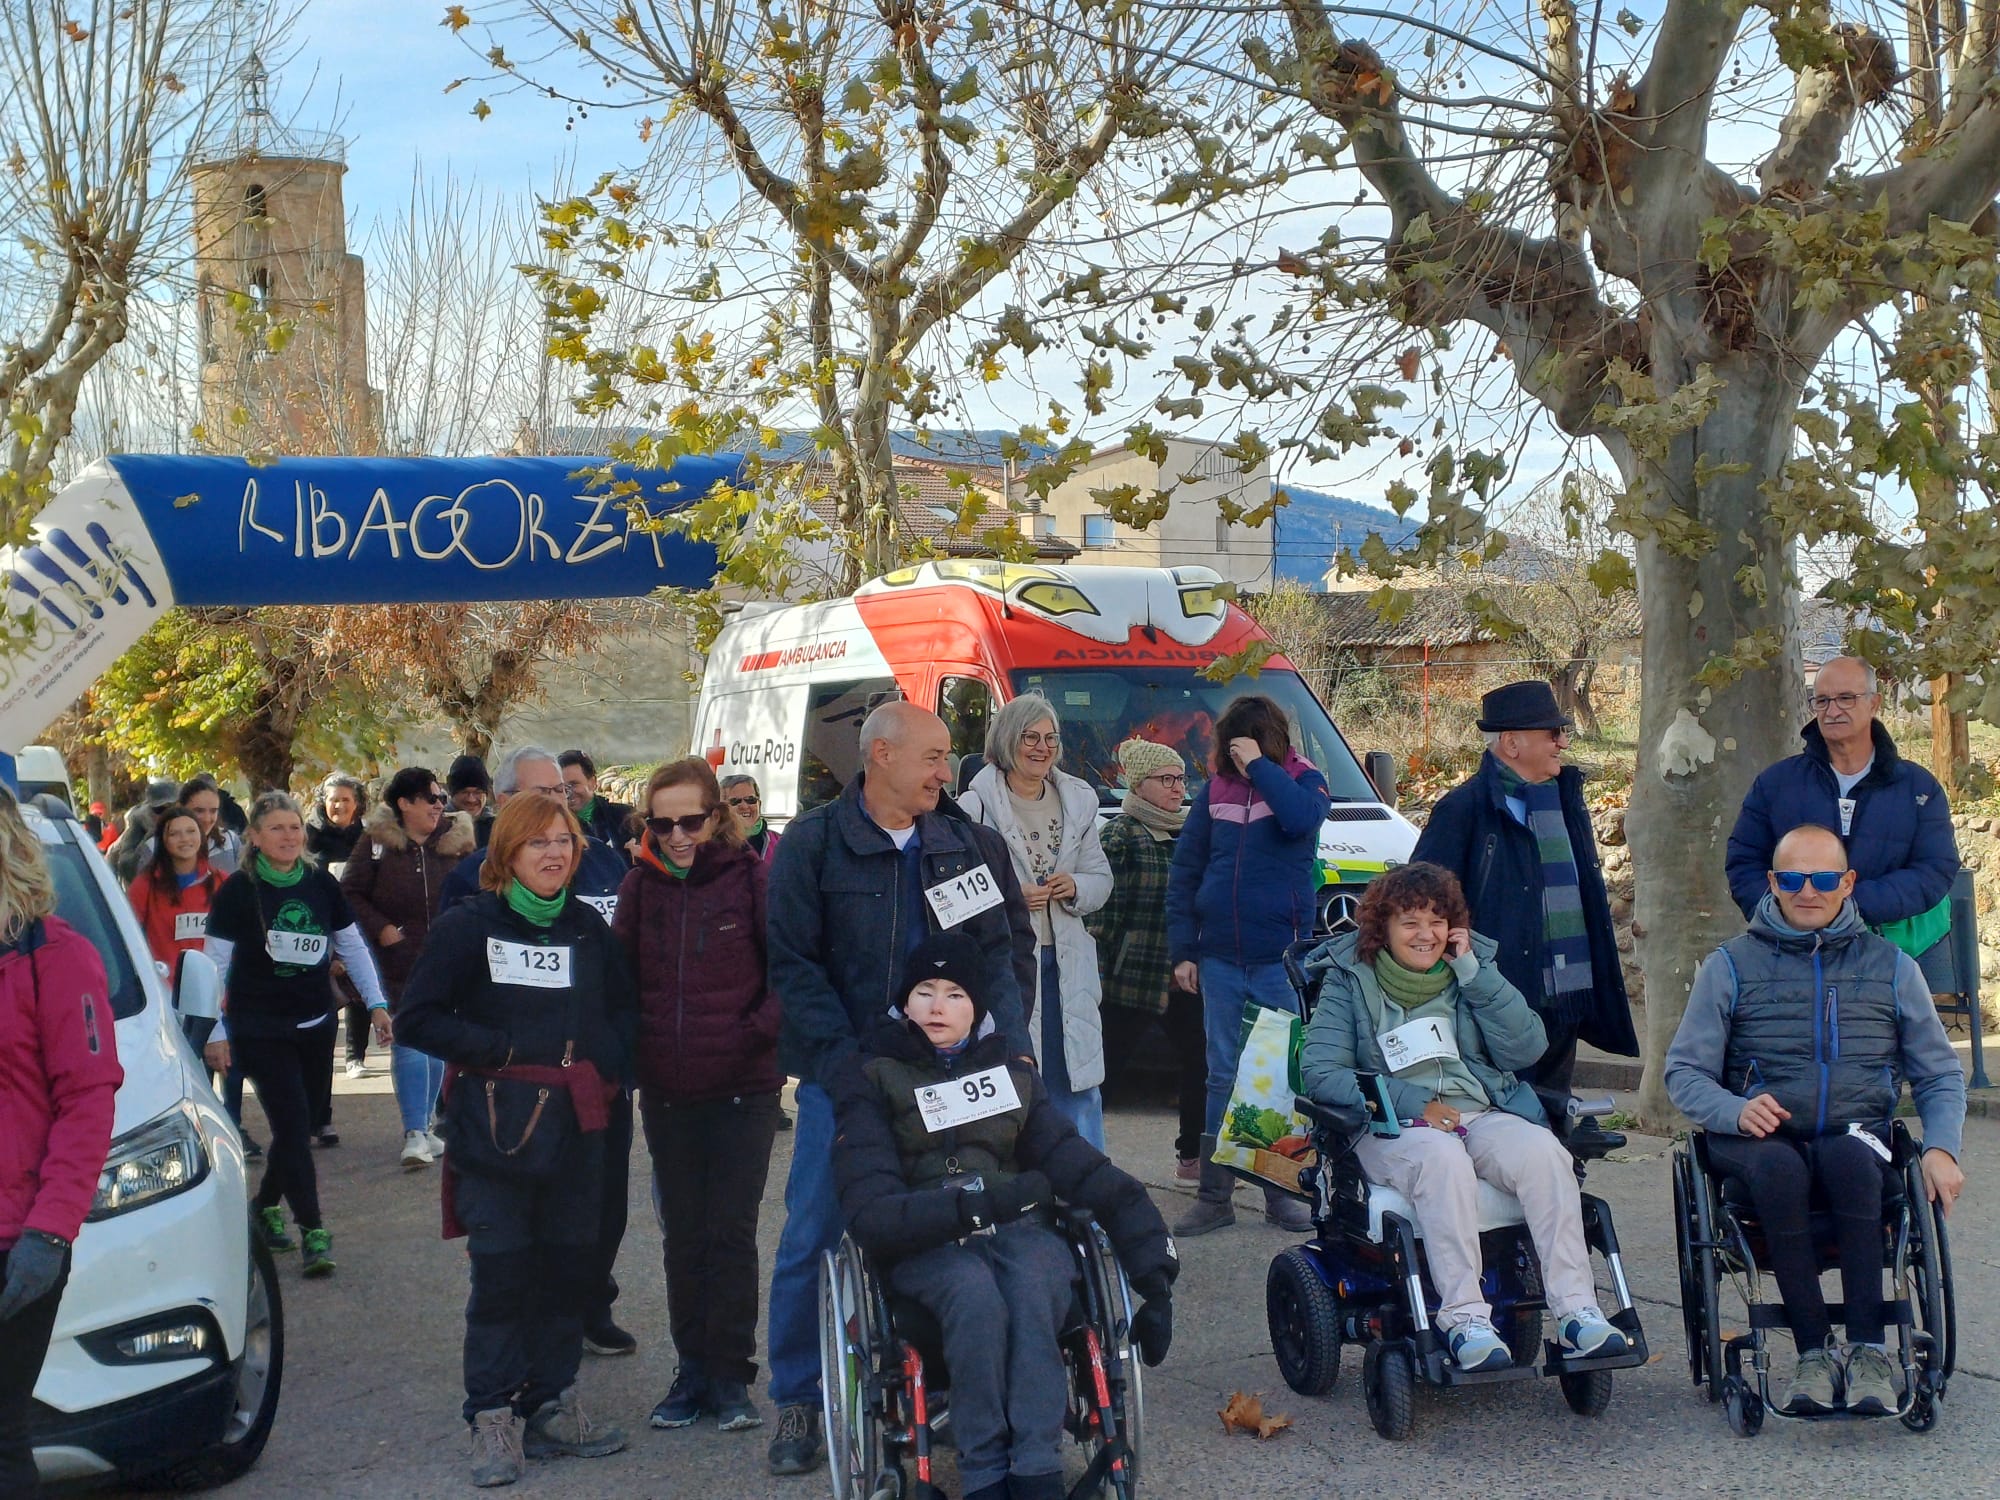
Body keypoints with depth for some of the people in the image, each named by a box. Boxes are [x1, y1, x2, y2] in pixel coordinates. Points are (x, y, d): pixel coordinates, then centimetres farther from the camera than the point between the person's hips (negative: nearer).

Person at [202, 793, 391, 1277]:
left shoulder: (322, 885, 3)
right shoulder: (238, 890, -7)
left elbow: (352, 946, 12)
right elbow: (216, 965, -3)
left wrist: (376, 1003, 7)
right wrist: (216, 1031, -5)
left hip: (316, 1026, 4)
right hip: (260, 1030, -4)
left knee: (297, 1125, 11)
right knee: (293, 1124, -11)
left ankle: (266, 1205, 34)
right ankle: (313, 1233, -10)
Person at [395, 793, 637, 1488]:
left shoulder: (588, 927, 10)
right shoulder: (468, 926, -2)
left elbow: (624, 1009, 19)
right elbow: (416, 1018, -5)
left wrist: (605, 1065, 0)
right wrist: (503, 1050, -12)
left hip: (576, 1125, 4)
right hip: (495, 1125, -4)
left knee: (569, 1266, 6)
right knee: (501, 1272, -4)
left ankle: (552, 1404, 18)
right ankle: (494, 1417, 5)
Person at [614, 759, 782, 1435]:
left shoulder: (752, 878, -6)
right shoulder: (641, 884, 4)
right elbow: (620, 974, 13)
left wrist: (758, 1031, -15)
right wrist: (634, 1047, 2)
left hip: (744, 1087, -3)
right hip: (665, 1091, 4)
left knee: (732, 1232, 1)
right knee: (683, 1234, 11)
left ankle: (730, 1376, 10)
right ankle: (693, 1370, 20)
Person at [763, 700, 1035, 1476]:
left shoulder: (963, 842, 8)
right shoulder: (815, 841, -4)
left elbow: (997, 954, 8)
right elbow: (793, 962, -8)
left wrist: (1012, 1047, -5)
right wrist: (846, 1059, -16)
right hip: (843, 1076, -3)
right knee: (813, 1237, 0)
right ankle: (797, 1402, 12)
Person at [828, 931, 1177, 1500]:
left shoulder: (1010, 1074, 19)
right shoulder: (872, 1078, 8)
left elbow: (1081, 1169, 7)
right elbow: (870, 1212, -7)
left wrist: (1155, 1273, -5)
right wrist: (983, 1203, -18)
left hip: (1018, 1230, 2)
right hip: (925, 1245, -2)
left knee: (1031, 1286, -34)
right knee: (975, 1292, -36)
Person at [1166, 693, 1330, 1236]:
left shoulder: (1303, 780, 0)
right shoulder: (1215, 791, 7)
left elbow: (1301, 818, -26)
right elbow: (1184, 873, 10)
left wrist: (1260, 767, -18)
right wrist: (1183, 949, 6)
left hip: (1280, 959, -3)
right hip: (1220, 960, 3)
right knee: (1223, 1077, 7)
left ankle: (1282, 1192, 11)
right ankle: (1214, 1196, 11)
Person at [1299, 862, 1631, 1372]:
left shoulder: (1472, 969, 16)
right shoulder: (1348, 980, 7)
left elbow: (1527, 1048, 3)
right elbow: (1320, 1071, -5)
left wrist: (1473, 972, -2)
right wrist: (1414, 1104, -14)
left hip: (1483, 1115, 3)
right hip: (1391, 1129, -3)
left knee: (1543, 1151, -28)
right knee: (1443, 1158, -37)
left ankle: (1576, 1311, -31)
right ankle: (1463, 1318, -39)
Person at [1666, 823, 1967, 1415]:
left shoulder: (1892, 967, 16)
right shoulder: (1730, 966, 10)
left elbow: (1940, 1076, 17)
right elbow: (1683, 1072, 4)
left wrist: (1941, 1147, -3)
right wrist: (1736, 1111, -17)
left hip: (1855, 1137, 1)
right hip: (1762, 1140, -1)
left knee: (1849, 1157, -36)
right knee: (1778, 1167, -37)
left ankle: (1868, 1349, -34)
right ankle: (1814, 1352, -29)